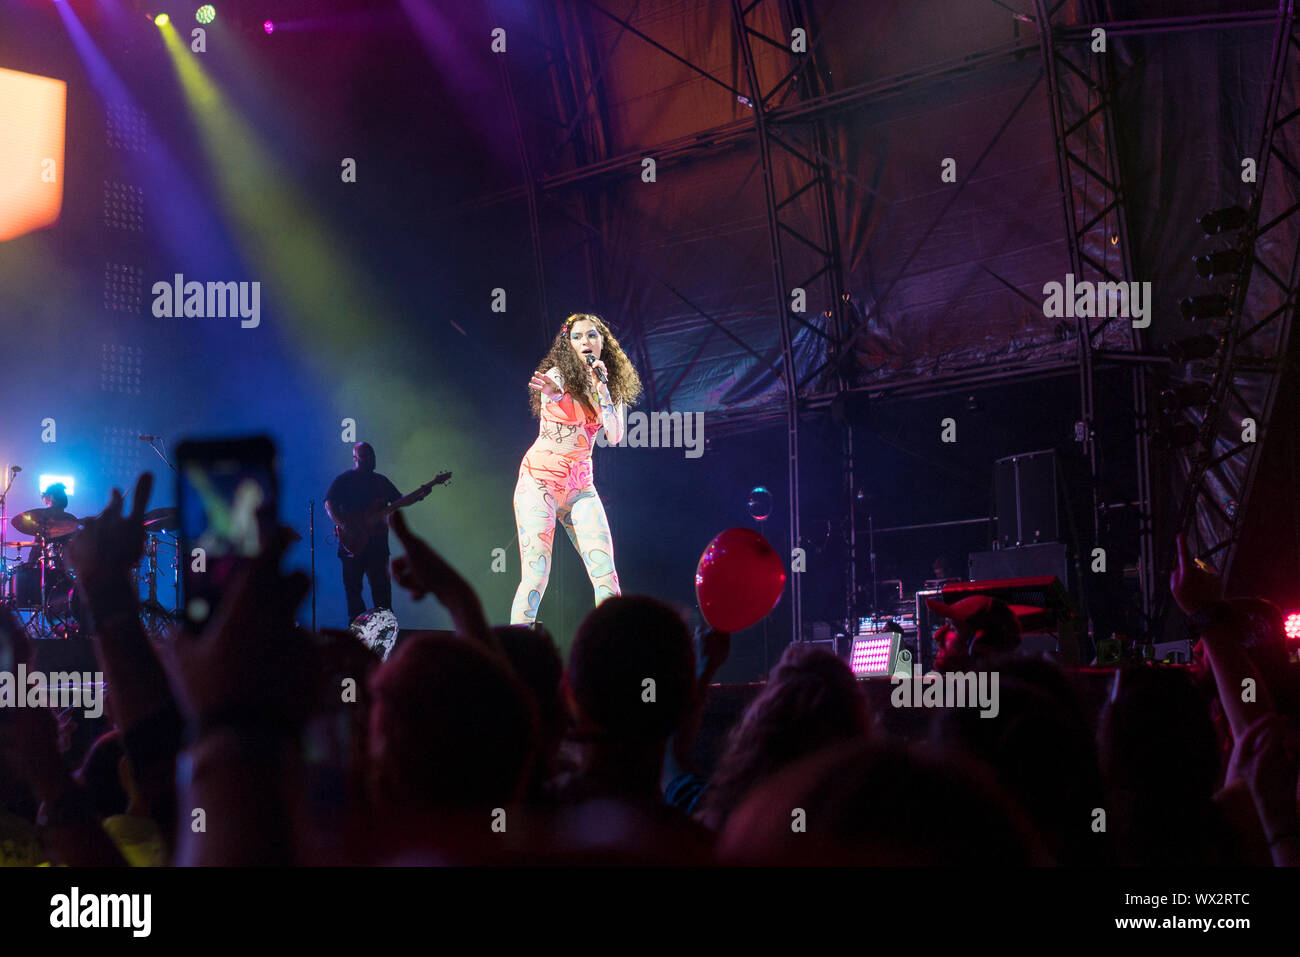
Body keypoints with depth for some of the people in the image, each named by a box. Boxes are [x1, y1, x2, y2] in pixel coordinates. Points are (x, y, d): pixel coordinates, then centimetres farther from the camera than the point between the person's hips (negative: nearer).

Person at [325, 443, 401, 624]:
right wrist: (343, 524, -22)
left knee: (381, 585, -1)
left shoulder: (381, 481, 17)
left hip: (377, 541, 3)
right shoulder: (343, 481, 2)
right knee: (353, 586, 0)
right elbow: (329, 504, -8)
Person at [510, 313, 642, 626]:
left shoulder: (612, 386, 8)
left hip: (580, 485, 5)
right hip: (541, 479, -5)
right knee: (536, 576, -14)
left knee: (606, 575, -6)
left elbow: (614, 437, -4)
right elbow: (550, 393, -25)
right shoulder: (559, 376, -3)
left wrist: (602, 387, -13)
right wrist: (553, 394, -47)